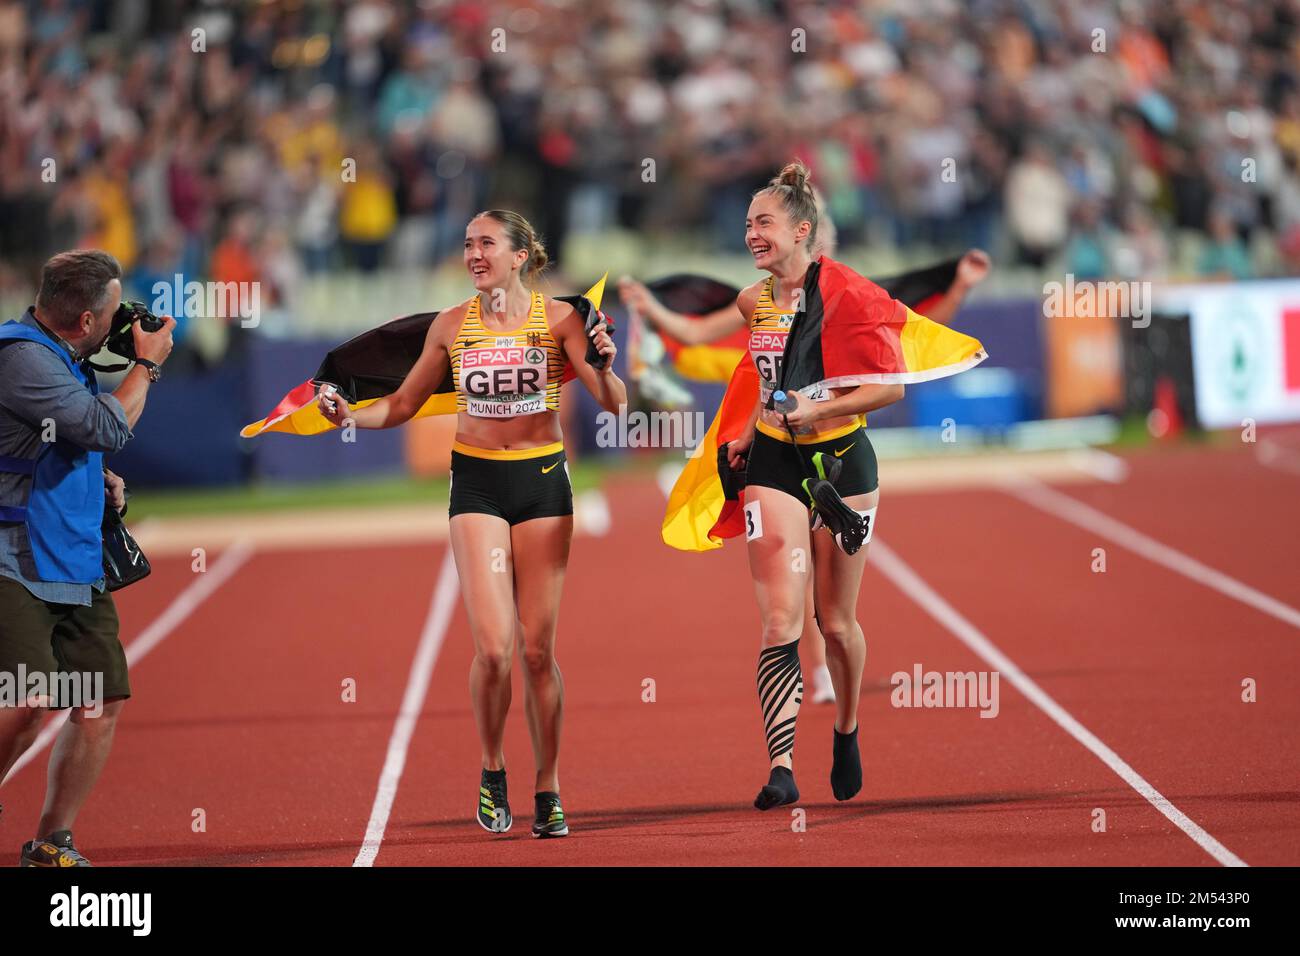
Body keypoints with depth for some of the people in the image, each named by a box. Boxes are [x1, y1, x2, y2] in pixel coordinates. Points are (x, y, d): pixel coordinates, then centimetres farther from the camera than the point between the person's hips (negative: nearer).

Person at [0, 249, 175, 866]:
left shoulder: (64, 358, 15)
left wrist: (100, 479, 11)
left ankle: (51, 844, 15)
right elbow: (107, 428, -18)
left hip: (74, 566, 9)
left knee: (103, 702, 4)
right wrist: (146, 365, -3)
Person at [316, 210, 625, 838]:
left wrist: (603, 368, -26)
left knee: (538, 647, 2)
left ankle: (547, 792, 13)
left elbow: (614, 403, -5)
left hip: (543, 480, -1)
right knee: (492, 645, -12)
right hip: (477, 483, 1)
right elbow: (404, 404, 11)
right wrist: (349, 414, -6)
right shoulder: (452, 325, 2)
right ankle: (492, 773, 10)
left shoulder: (557, 317, -3)